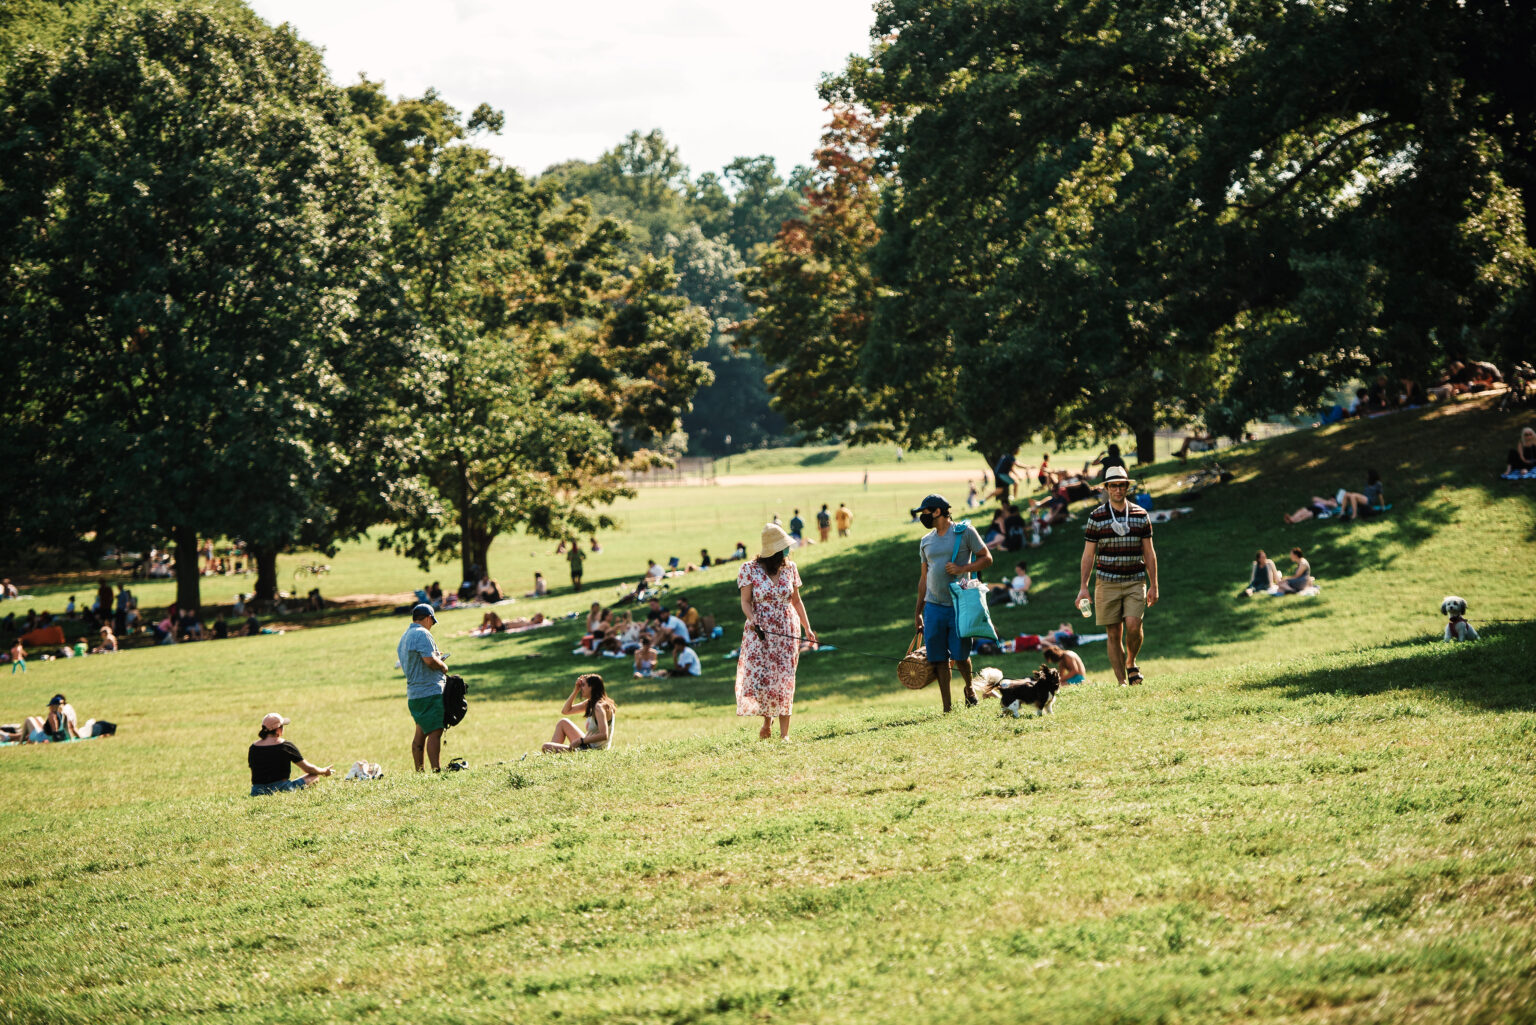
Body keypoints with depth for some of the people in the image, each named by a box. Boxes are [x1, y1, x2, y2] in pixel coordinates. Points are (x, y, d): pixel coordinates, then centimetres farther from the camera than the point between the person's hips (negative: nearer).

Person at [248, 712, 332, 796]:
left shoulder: (253, 748, 4)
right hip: (281, 789, -6)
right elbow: (308, 768, 3)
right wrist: (324, 771, 23)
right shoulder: (286, 746, -6)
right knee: (315, 776, 7)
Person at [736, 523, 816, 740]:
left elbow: (796, 601, 12)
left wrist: (807, 629, 9)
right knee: (759, 676, -8)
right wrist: (755, 623, -21)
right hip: (760, 631, -2)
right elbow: (745, 602, -4)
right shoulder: (751, 570, -6)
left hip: (787, 632, 2)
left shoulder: (790, 568, 4)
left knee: (785, 680, -3)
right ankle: (767, 720, 19)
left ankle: (784, 732, -1)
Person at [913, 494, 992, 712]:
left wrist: (963, 569, -17)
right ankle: (946, 708, 5)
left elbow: (987, 558, -1)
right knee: (938, 659, 0)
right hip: (933, 606, 4)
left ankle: (969, 689, 25)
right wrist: (918, 612, 15)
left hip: (960, 604, -4)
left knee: (960, 656, -5)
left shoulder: (965, 532, -1)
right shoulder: (926, 541, 14)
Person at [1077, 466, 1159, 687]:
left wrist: (1153, 586, 6)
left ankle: (1131, 663, 10)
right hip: (1107, 583, 0)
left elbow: (1149, 553, 10)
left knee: (1133, 625, -17)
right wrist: (1083, 587, -3)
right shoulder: (1096, 517, 2)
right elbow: (1088, 555, 4)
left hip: (1135, 581, 0)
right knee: (1114, 634, -1)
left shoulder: (1140, 515, 6)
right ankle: (1122, 682, 5)